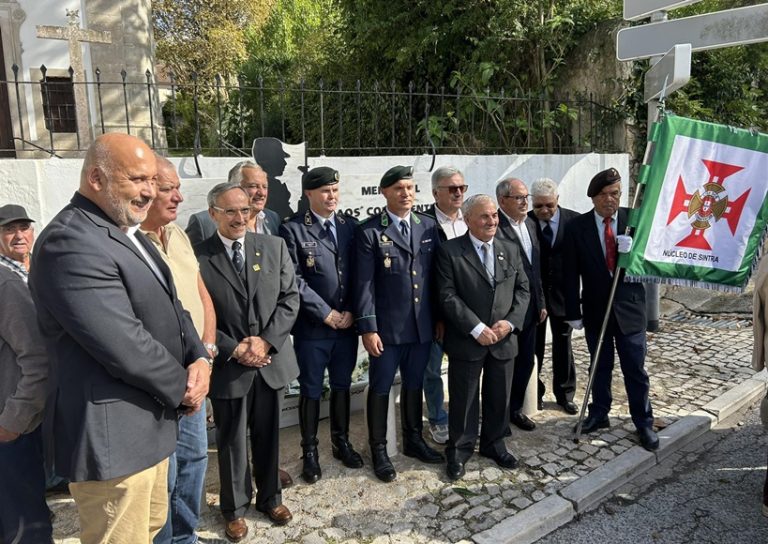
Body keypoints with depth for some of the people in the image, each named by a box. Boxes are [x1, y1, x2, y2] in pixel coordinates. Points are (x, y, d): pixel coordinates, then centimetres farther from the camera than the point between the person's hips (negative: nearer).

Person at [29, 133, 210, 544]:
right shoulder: (71, 242, -22)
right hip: (113, 437, -9)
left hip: (148, 425, 10)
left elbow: (168, 308, 13)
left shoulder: (127, 232, 11)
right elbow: (124, 346, -27)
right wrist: (182, 387, -10)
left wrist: (199, 360, -5)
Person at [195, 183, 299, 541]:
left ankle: (270, 497, 39)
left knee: (269, 437, 18)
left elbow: (290, 298, -1)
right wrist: (234, 349, -15)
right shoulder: (197, 256, -8)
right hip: (228, 365, -2)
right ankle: (234, 508, 34)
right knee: (231, 442, 13)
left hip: (271, 360, 3)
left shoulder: (274, 246, 1)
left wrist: (265, 341, -12)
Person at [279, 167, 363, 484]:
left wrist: (350, 312, -4)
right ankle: (310, 451, 25)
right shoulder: (293, 229, -7)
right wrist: (326, 313, -13)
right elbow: (294, 280, -12)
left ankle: (341, 442, 35)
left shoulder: (349, 225, 6)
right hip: (312, 326, -4)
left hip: (347, 323, 4)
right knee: (311, 390, 9)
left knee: (342, 385, 17)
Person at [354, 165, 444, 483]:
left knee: (414, 385, 19)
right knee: (380, 388, 9)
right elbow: (364, 284, -11)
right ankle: (379, 450, 25)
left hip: (422, 325, 4)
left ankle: (413, 439, 37)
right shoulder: (369, 231, -8)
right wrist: (368, 328, -15)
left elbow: (437, 275, 8)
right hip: (386, 326, -4)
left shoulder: (429, 227, 6)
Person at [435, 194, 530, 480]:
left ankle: (494, 444, 36)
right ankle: (459, 450, 26)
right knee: (463, 400, 8)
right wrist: (477, 328, -19)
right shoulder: (449, 251, -8)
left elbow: (522, 289, 7)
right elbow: (448, 296, -13)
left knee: (499, 397, 16)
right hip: (467, 340, -4)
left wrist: (510, 321, -9)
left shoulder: (511, 250, 8)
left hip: (504, 339, 4)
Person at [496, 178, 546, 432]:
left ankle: (515, 409, 35)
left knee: (526, 361, 17)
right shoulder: (495, 227, -18)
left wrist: (541, 302, 16)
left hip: (529, 309, 8)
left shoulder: (530, 224, 10)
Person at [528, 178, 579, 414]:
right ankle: (534, 393, 28)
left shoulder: (574, 220, -7)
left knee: (563, 346, 14)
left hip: (562, 294, 1)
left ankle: (565, 394, 31)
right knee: (533, 346, 12)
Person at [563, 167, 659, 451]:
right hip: (595, 309, 1)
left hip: (629, 307, 0)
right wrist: (573, 312, -3)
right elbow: (571, 274, -3)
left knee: (635, 369, 8)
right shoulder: (576, 227, -5)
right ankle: (599, 414, 32)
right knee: (599, 367, 16)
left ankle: (644, 423, 23)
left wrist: (634, 250, -23)